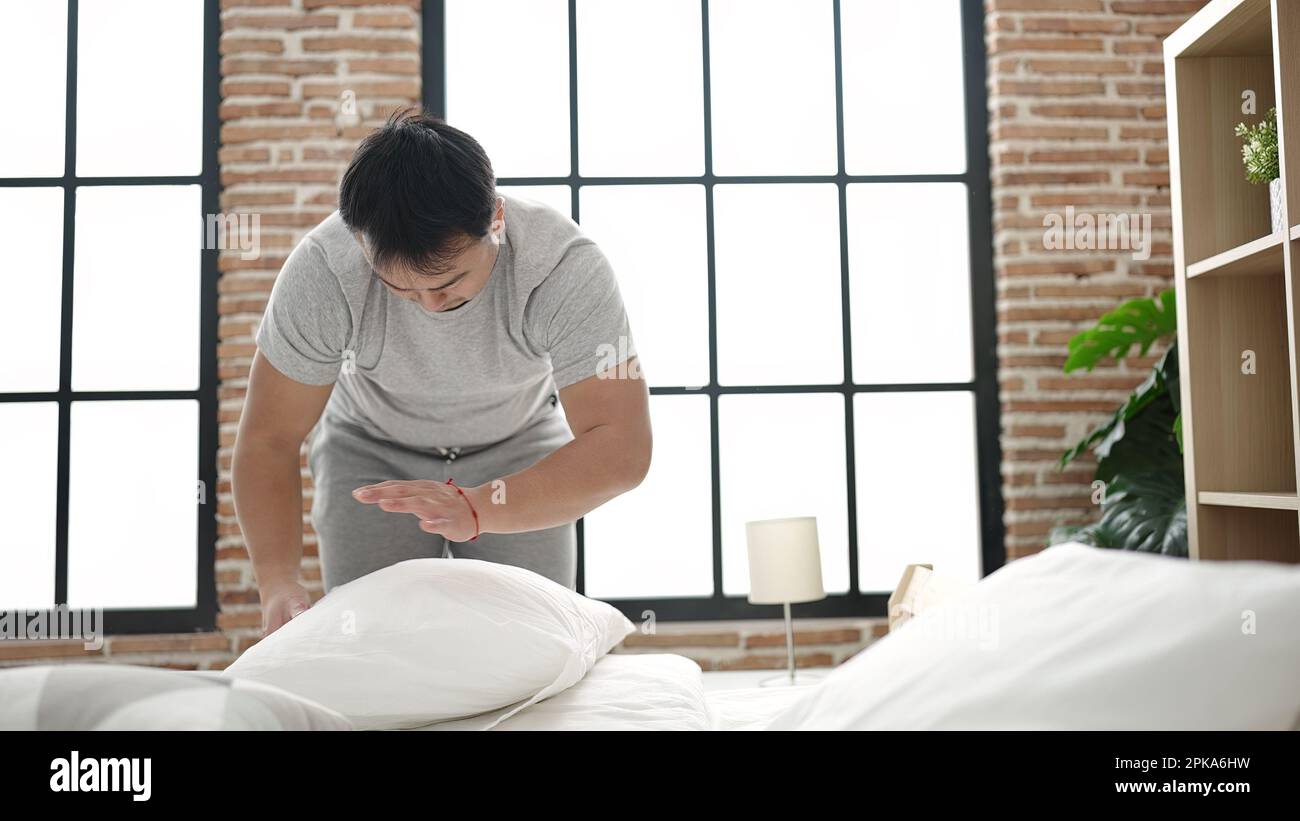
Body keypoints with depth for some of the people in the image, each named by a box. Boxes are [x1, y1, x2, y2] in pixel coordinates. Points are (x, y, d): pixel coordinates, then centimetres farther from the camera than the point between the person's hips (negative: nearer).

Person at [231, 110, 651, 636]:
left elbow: (622, 448, -35)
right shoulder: (321, 271, -29)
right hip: (373, 450, 1)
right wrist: (277, 581, -34)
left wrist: (477, 508, -48)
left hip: (519, 448, 0)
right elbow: (267, 440, -20)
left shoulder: (566, 266, -32)